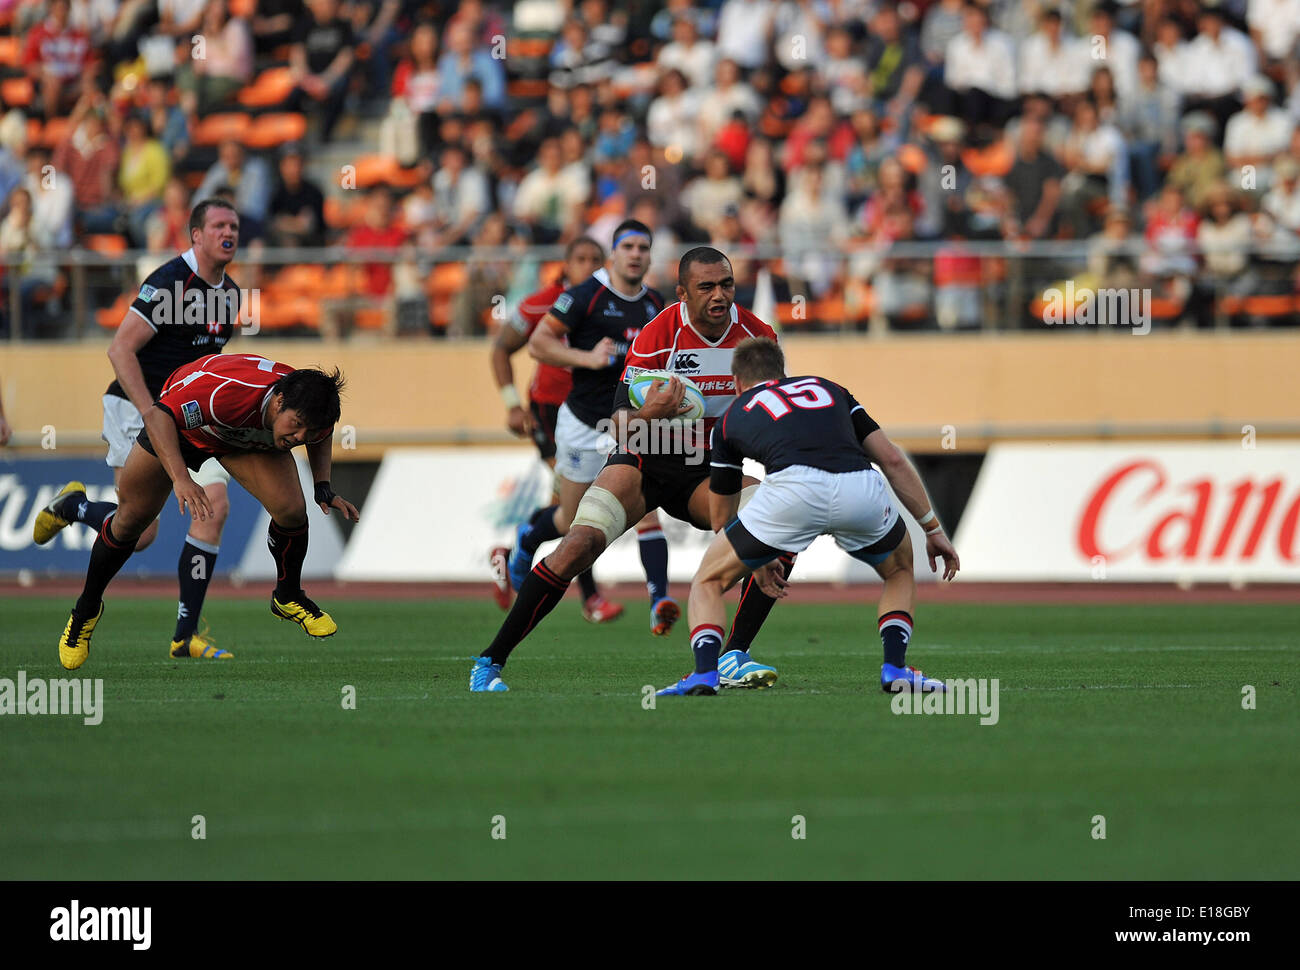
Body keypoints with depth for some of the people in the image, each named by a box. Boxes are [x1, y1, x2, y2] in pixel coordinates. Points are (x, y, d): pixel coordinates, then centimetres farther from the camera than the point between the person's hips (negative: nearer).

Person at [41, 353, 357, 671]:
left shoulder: (308, 415, -28)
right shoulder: (227, 392, -47)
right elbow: (157, 416, -43)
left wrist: (323, 487, -12)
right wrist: (180, 478, -55)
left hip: (246, 438, 4)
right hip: (178, 422, -4)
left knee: (291, 510, -17)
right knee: (130, 522, -1)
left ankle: (288, 597, 11)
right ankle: (87, 607, 26)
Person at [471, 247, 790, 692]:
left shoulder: (757, 335, -7)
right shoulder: (656, 336, -18)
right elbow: (622, 425, -20)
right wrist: (649, 413, -42)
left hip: (706, 471, 4)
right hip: (645, 460, -4)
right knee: (580, 544, -25)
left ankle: (734, 656, -13)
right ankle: (491, 660, -16)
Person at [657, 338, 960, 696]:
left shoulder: (732, 417, 31)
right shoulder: (829, 389, 35)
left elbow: (722, 520, 40)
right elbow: (892, 459, 26)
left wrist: (758, 565, 58)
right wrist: (933, 529, 31)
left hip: (790, 490, -2)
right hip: (860, 490, 2)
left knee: (708, 582, 21)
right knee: (900, 571, 34)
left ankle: (704, 672, -1)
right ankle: (895, 669, 15)